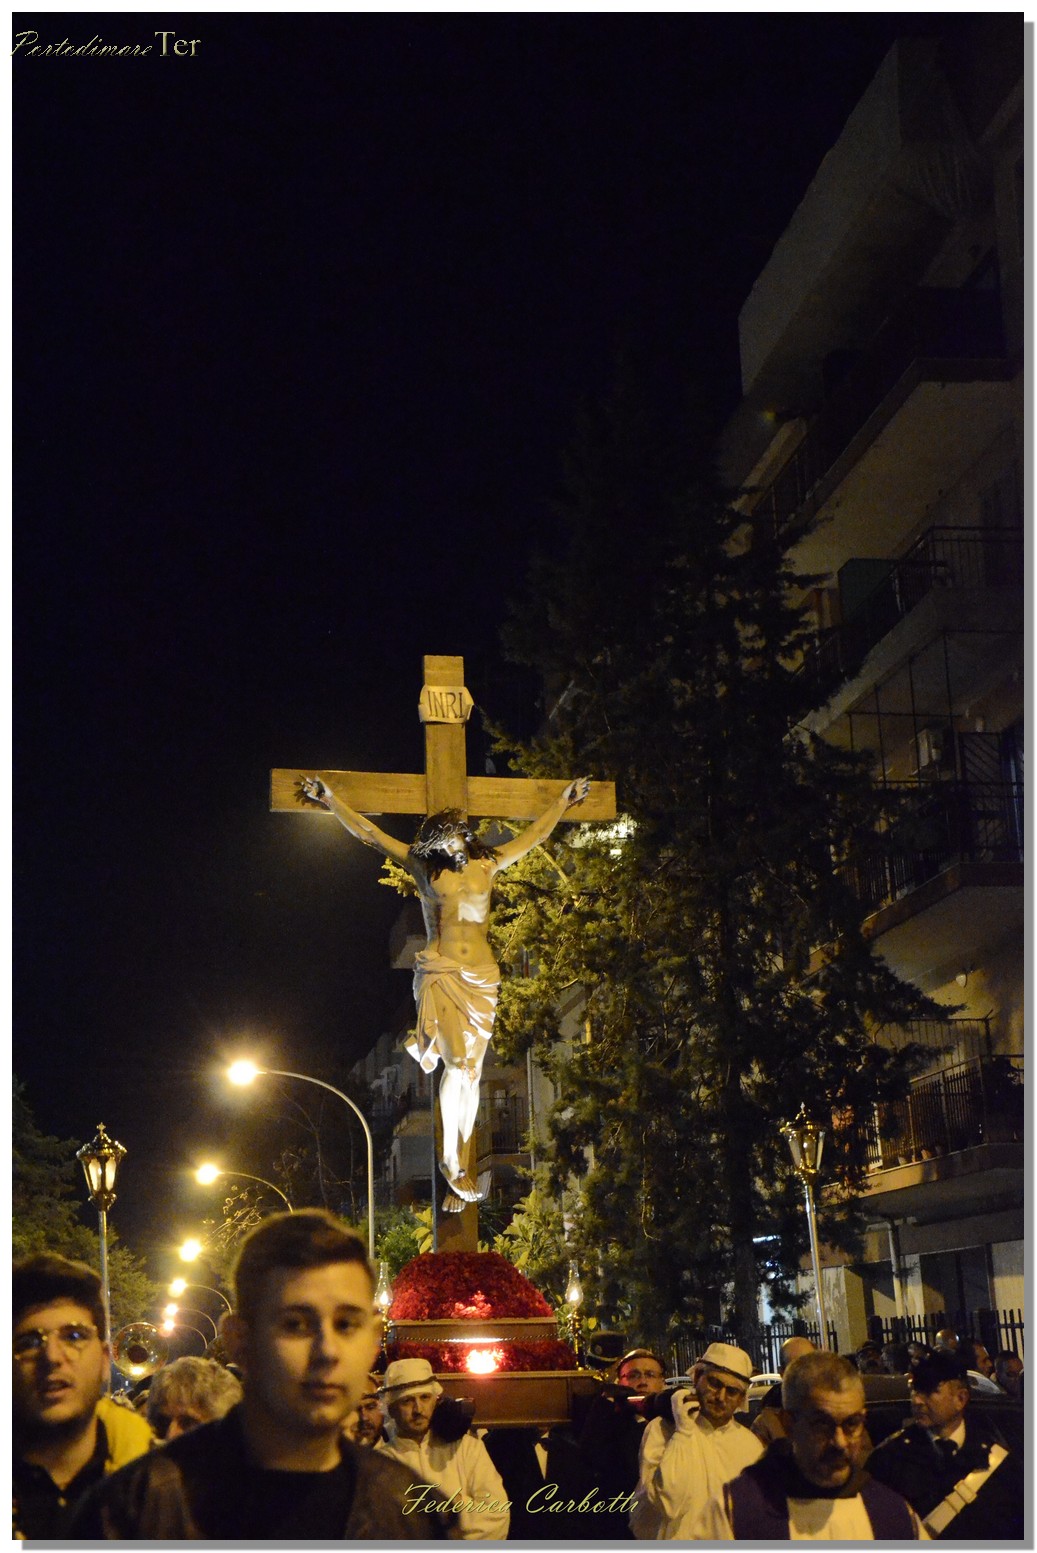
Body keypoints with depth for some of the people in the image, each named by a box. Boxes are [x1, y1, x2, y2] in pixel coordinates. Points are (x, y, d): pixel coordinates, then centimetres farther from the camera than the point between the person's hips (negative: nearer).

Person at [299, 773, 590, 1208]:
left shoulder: (488, 864, 9)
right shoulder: (423, 866, 3)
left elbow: (536, 833, 21)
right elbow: (369, 833, 3)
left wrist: (565, 799, 26)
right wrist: (331, 801, 1)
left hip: (481, 979, 3)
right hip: (441, 976, -3)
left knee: (470, 1073, 3)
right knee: (458, 1066, -15)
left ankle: (459, 1165, 9)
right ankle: (452, 1164, -7)